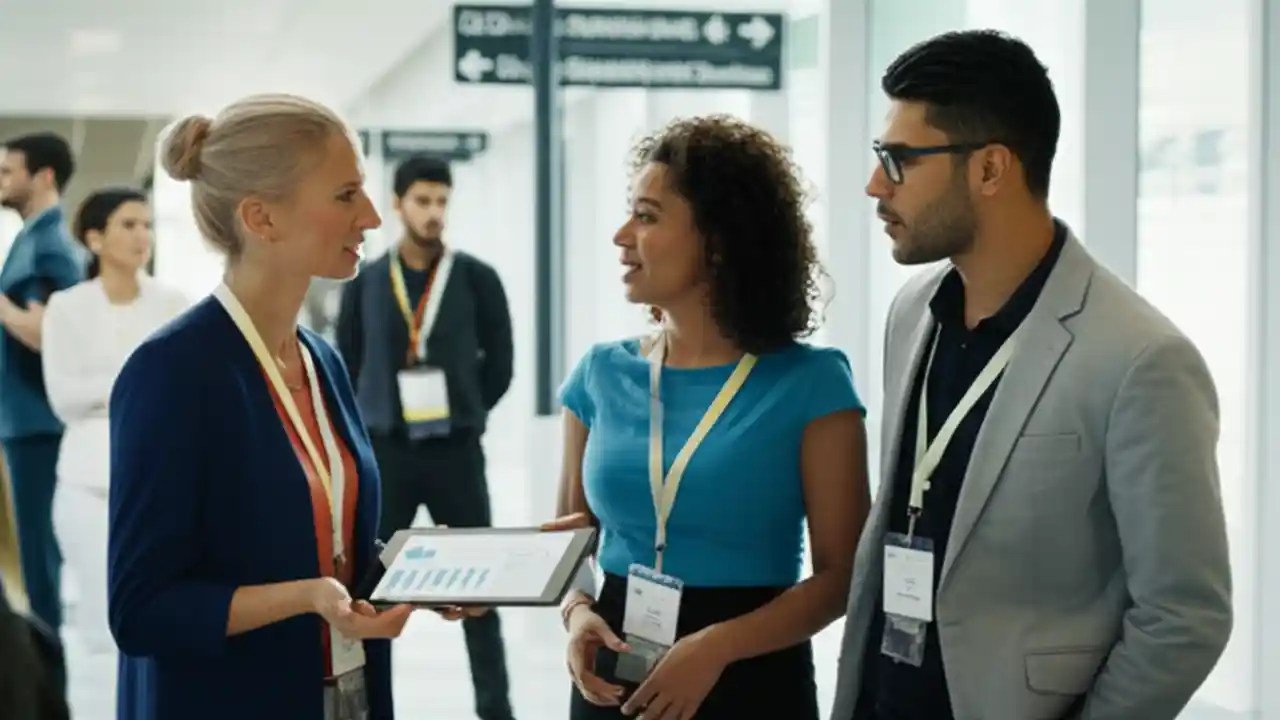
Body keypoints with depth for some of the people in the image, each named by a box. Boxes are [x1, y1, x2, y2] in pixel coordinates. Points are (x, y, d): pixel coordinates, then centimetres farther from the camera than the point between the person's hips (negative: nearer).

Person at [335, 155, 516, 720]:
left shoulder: (476, 278, -1)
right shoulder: (365, 283, 3)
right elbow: (348, 366, 10)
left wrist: (458, 416, 6)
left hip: (455, 451, -1)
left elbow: (498, 364, 5)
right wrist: (385, 420, 7)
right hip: (387, 452, 1)